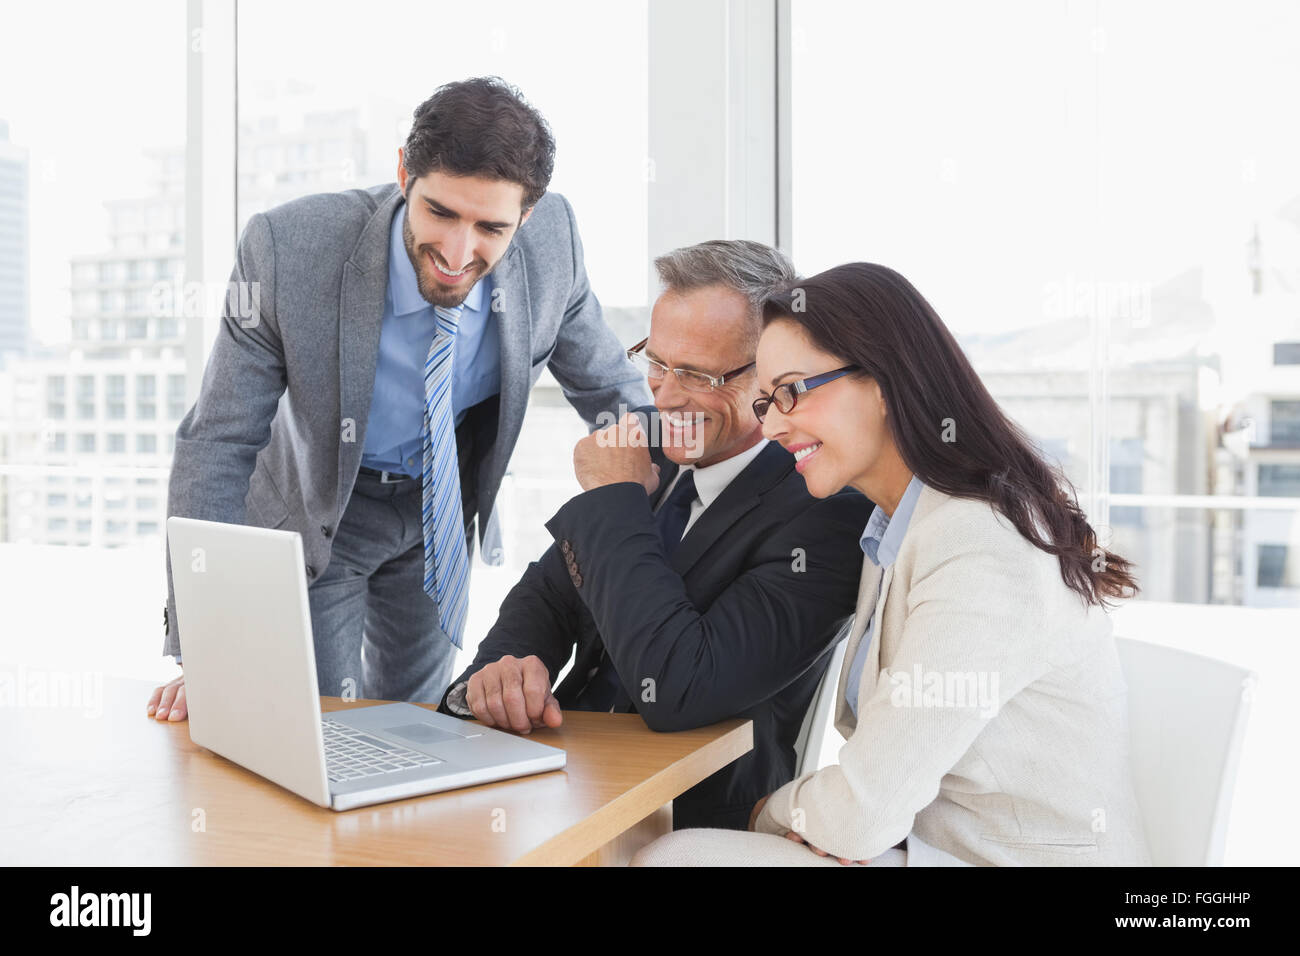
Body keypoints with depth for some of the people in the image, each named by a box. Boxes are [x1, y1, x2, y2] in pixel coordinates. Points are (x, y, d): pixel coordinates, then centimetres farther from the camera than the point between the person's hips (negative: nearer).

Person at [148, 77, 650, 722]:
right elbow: (216, 448, -25)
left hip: (445, 505, 3)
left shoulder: (551, 240, -24)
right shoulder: (287, 249, -32)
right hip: (318, 513, -3)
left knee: (415, 721, 19)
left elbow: (609, 390, -7)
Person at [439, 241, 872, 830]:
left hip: (692, 822, -6)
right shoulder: (650, 444, 3)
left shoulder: (825, 512, -19)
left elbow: (676, 688, -28)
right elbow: (548, 592, 8)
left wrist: (615, 500, -19)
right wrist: (500, 671, -14)